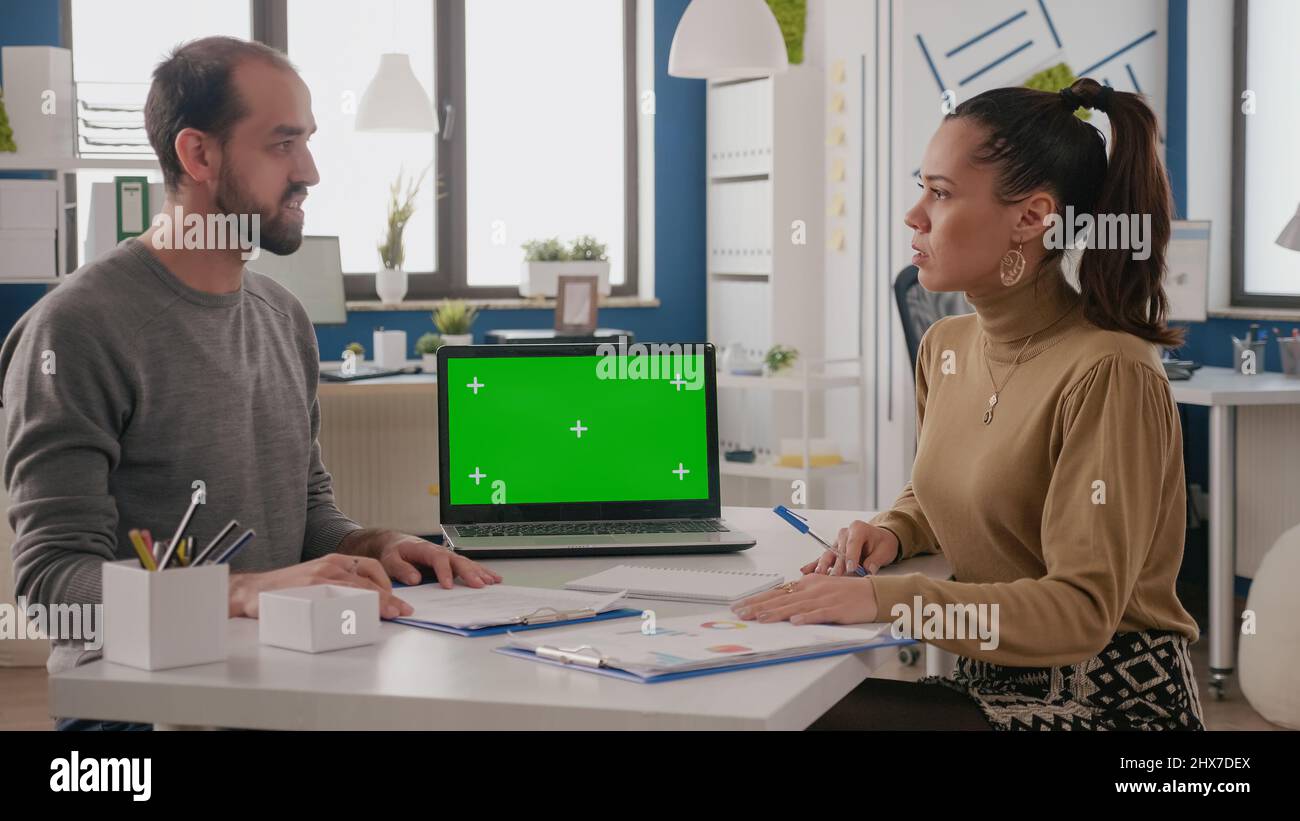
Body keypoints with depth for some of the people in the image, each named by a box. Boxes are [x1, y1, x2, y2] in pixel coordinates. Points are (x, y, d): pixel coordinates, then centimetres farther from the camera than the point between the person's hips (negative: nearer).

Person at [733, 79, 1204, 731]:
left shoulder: (1105, 373, -19)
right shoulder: (945, 347, 6)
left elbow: (1083, 609, -23)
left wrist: (884, 599, -30)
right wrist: (893, 532, 2)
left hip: (1105, 699, -7)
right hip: (991, 680, 7)